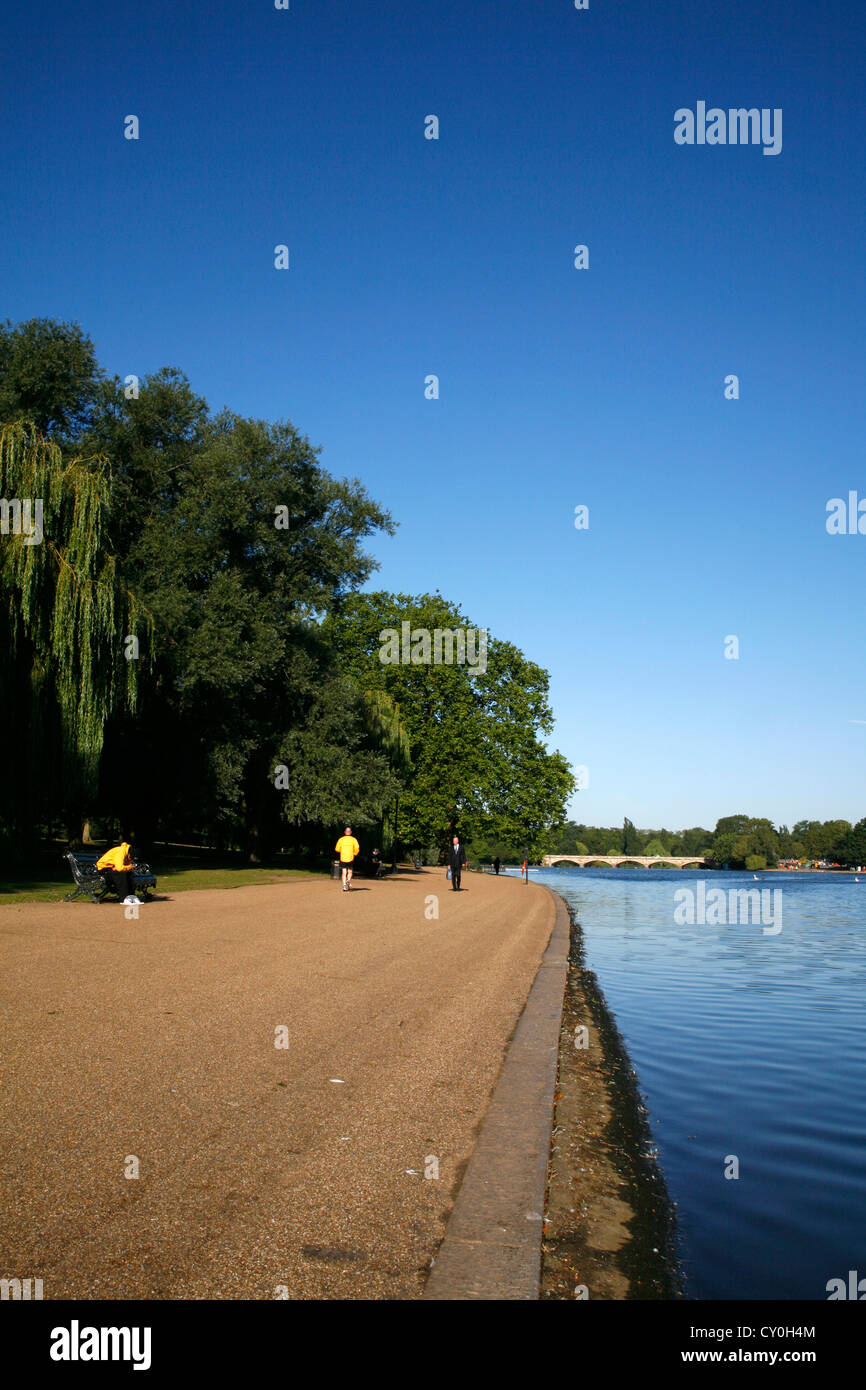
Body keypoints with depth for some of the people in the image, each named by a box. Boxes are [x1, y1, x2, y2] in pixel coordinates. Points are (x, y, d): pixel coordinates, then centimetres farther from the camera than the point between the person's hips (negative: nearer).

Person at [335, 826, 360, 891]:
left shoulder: (341, 839, 4)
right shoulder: (353, 839, 1)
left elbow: (337, 849, 4)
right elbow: (357, 848, -9)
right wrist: (354, 854, 9)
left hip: (343, 858, 1)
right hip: (350, 858, -1)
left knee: (344, 873, 4)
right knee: (350, 872, 13)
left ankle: (344, 885, -11)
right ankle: (349, 880, -16)